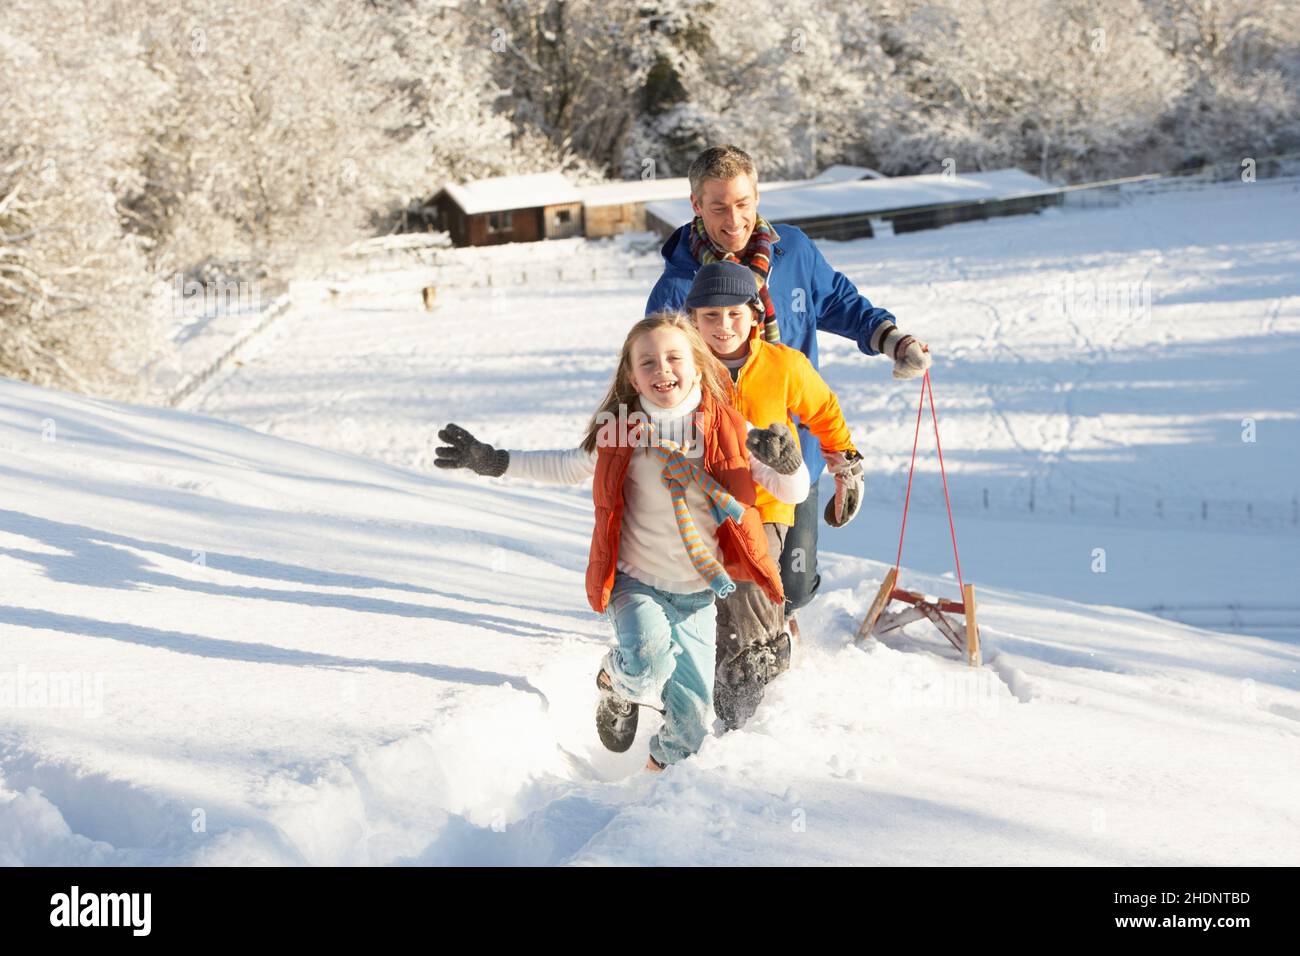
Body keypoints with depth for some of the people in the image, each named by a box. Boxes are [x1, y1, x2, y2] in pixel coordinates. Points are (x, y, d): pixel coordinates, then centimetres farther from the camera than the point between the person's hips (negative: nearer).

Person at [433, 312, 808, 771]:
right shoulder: (618, 434, -5)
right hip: (635, 583, -1)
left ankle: (664, 770, 40)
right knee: (647, 652, -33)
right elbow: (566, 467, 13)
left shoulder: (729, 431, -7)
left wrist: (784, 459, -29)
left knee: (693, 717, 6)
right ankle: (617, 687, 4)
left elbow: (794, 492, -7)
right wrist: (493, 461, 8)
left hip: (697, 595, 2)